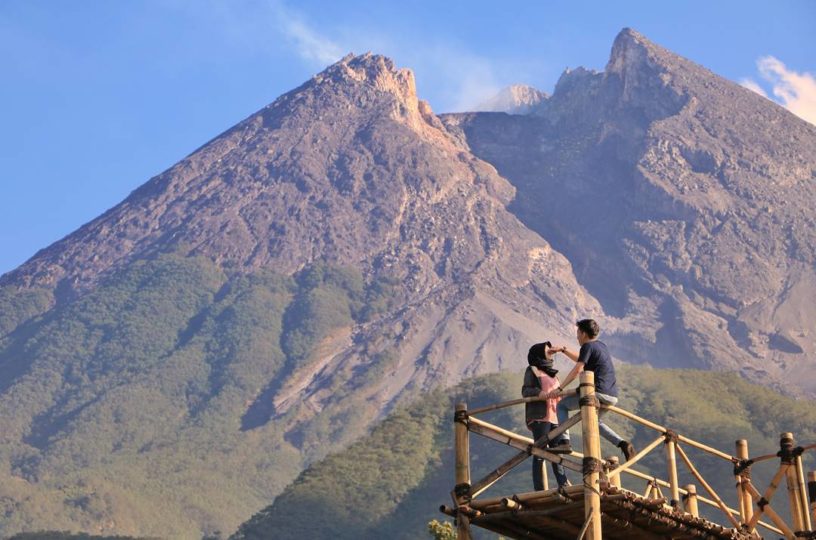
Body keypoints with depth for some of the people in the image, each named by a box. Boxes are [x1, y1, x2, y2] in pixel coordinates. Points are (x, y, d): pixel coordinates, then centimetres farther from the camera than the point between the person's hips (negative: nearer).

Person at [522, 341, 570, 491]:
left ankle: (563, 484, 5)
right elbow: (526, 390, -8)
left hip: (555, 417, 7)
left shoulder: (551, 372, 25)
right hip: (540, 417, -7)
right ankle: (539, 489, -11)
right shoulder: (532, 370, 3)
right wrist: (538, 392, -24)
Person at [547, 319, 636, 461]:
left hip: (598, 393, -9)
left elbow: (577, 370, -12)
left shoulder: (588, 346, -4)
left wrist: (560, 388, -10)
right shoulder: (601, 346, 22)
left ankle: (564, 442, -10)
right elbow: (581, 359, 38)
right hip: (612, 396, 9)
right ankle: (622, 443, 11)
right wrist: (563, 350, 37)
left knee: (562, 405, 4)